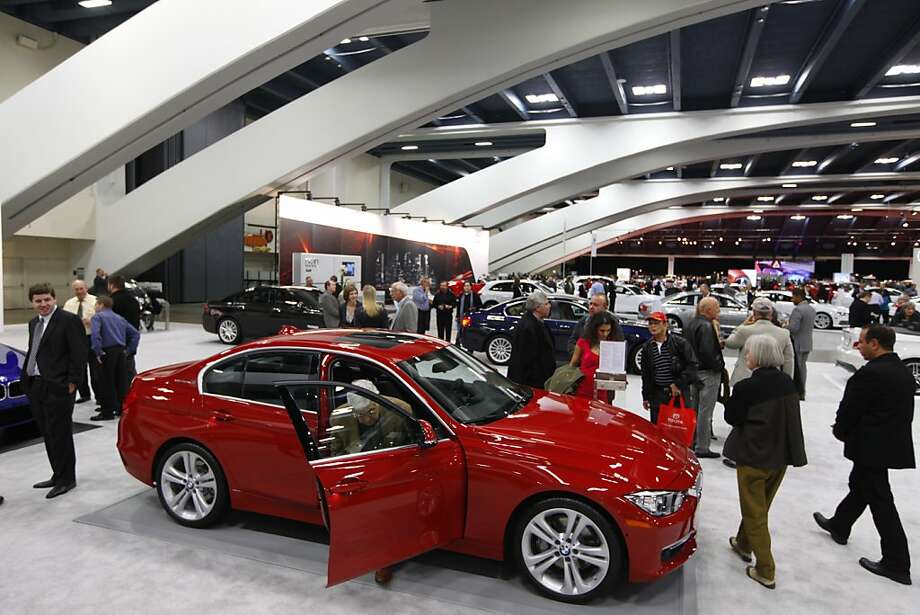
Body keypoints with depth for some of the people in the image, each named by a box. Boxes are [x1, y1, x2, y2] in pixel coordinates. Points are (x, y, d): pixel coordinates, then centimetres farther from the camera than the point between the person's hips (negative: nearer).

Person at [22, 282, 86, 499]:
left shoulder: (69, 320, -9)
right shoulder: (34, 323, 16)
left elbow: (79, 354, -13)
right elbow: (31, 352, 19)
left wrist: (72, 382, -15)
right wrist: (26, 377, 9)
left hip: (57, 387, -8)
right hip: (35, 386, 8)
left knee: (60, 434, -1)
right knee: (48, 434, 15)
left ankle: (66, 479, 10)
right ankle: (58, 475, 26)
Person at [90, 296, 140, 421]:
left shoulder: (97, 316, 1)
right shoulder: (119, 318, 21)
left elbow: (95, 333, -18)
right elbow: (135, 334, 18)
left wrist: (97, 351, -16)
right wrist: (129, 350, 16)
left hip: (108, 352, -6)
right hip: (121, 351, 6)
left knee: (106, 382, -1)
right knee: (121, 381, 12)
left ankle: (107, 412, 3)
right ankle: (122, 409, 19)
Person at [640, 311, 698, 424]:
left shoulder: (679, 342, -4)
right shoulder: (647, 347, 9)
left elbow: (692, 365, -6)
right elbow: (646, 375, 15)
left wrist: (678, 384, -11)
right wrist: (646, 397, 14)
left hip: (679, 392, -4)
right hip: (657, 394, 4)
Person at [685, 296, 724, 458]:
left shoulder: (691, 324, 12)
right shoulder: (706, 326, -18)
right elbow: (707, 351, -25)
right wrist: (719, 366, -12)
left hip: (694, 371, 9)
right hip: (708, 373, -9)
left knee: (695, 409, 17)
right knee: (705, 412, -3)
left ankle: (692, 442, 26)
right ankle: (702, 448, 3)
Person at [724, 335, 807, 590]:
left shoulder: (747, 387, -24)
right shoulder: (788, 382, -3)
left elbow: (731, 417, -10)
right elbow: (789, 416, 8)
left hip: (755, 456, -7)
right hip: (782, 454, 7)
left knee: (755, 513, 8)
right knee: (759, 506, 25)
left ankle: (766, 572, 15)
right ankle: (743, 544, 44)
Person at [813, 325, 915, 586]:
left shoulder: (869, 374, -23)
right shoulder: (905, 371, 6)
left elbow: (849, 410, -16)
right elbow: (905, 409, 13)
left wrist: (840, 431, 4)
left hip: (870, 446, -9)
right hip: (895, 441, 9)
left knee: (880, 501, 0)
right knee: (860, 486, 24)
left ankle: (897, 563, 8)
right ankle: (838, 526, 42)